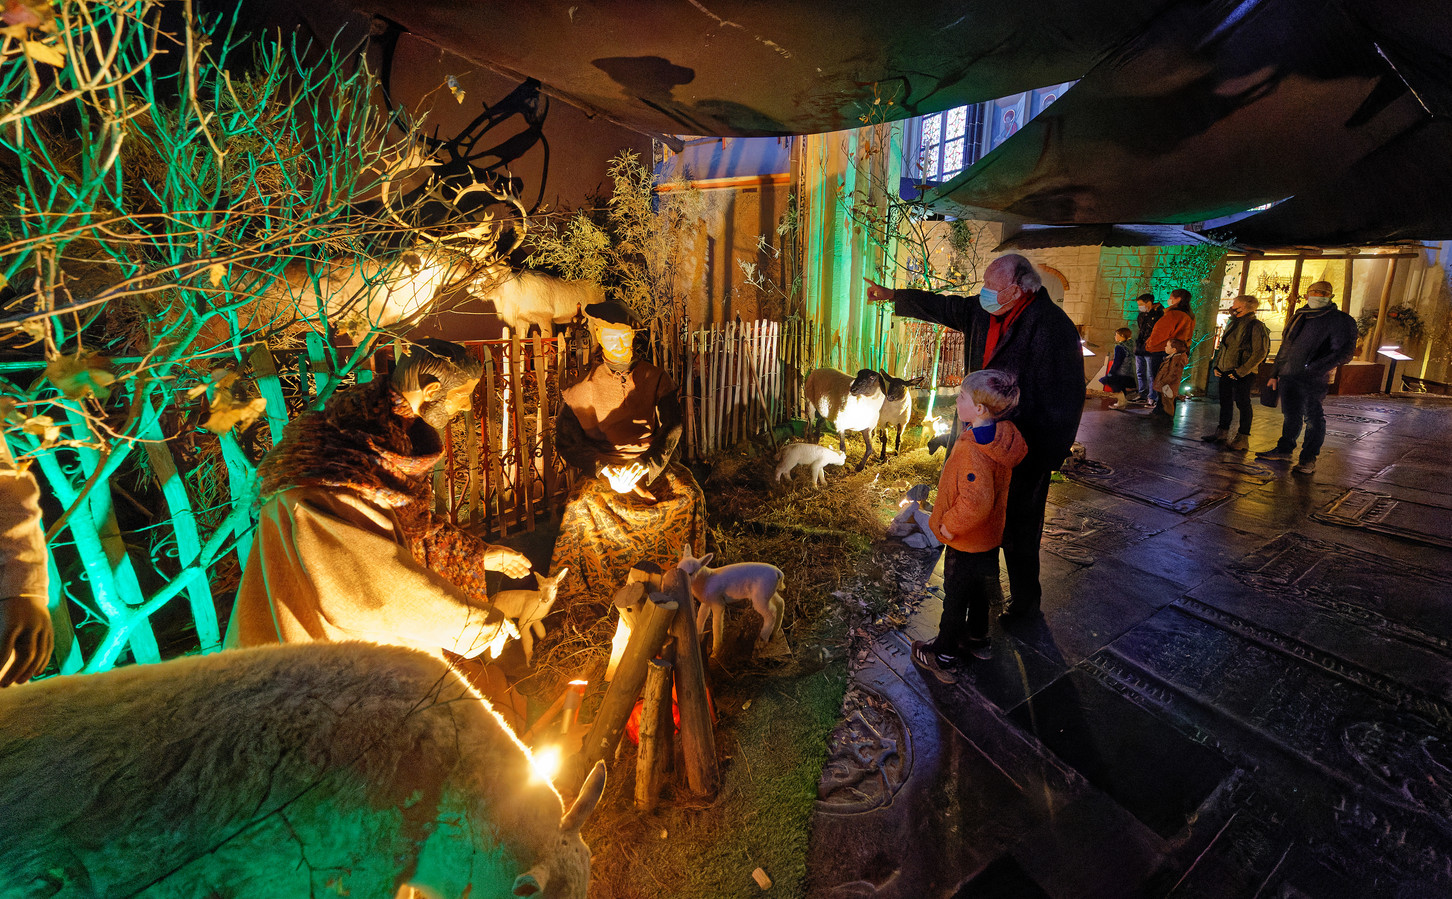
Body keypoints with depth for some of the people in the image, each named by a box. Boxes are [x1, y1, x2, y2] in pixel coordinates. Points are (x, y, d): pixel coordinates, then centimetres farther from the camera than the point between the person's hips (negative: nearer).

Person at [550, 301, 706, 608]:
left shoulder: (655, 380, 4)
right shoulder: (583, 389, 3)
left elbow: (672, 428, -4)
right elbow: (566, 439, -3)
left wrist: (647, 465, -23)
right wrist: (603, 469, -21)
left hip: (652, 464, 1)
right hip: (604, 467, 0)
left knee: (688, 495, -29)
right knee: (582, 505, -32)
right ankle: (594, 596, -11)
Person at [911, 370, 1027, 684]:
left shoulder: (974, 451, -34)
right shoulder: (1002, 438, -4)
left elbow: (976, 500, -43)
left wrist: (950, 525, -28)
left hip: (967, 543, -8)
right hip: (990, 535, 9)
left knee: (955, 597, 8)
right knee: (979, 589, 26)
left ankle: (944, 657, 26)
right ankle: (977, 639, 46)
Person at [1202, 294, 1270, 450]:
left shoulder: (1256, 326, -11)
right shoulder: (1232, 324, 13)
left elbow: (1259, 353, -16)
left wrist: (1241, 371, -20)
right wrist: (1216, 365, 10)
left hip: (1243, 374, -8)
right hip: (1225, 371, 8)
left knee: (1243, 404, -2)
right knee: (1225, 402, 14)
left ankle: (1243, 439, 5)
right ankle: (1222, 433, 25)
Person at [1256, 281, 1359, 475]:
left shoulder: (1339, 320, -2)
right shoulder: (1298, 317, 17)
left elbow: (1345, 352, -10)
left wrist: (1316, 368, -26)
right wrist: (1274, 373, 18)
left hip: (1313, 379, -6)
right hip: (1288, 376, 6)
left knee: (1313, 418, -1)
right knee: (1290, 415, 15)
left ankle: (1308, 459, 6)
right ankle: (1284, 449, 27)